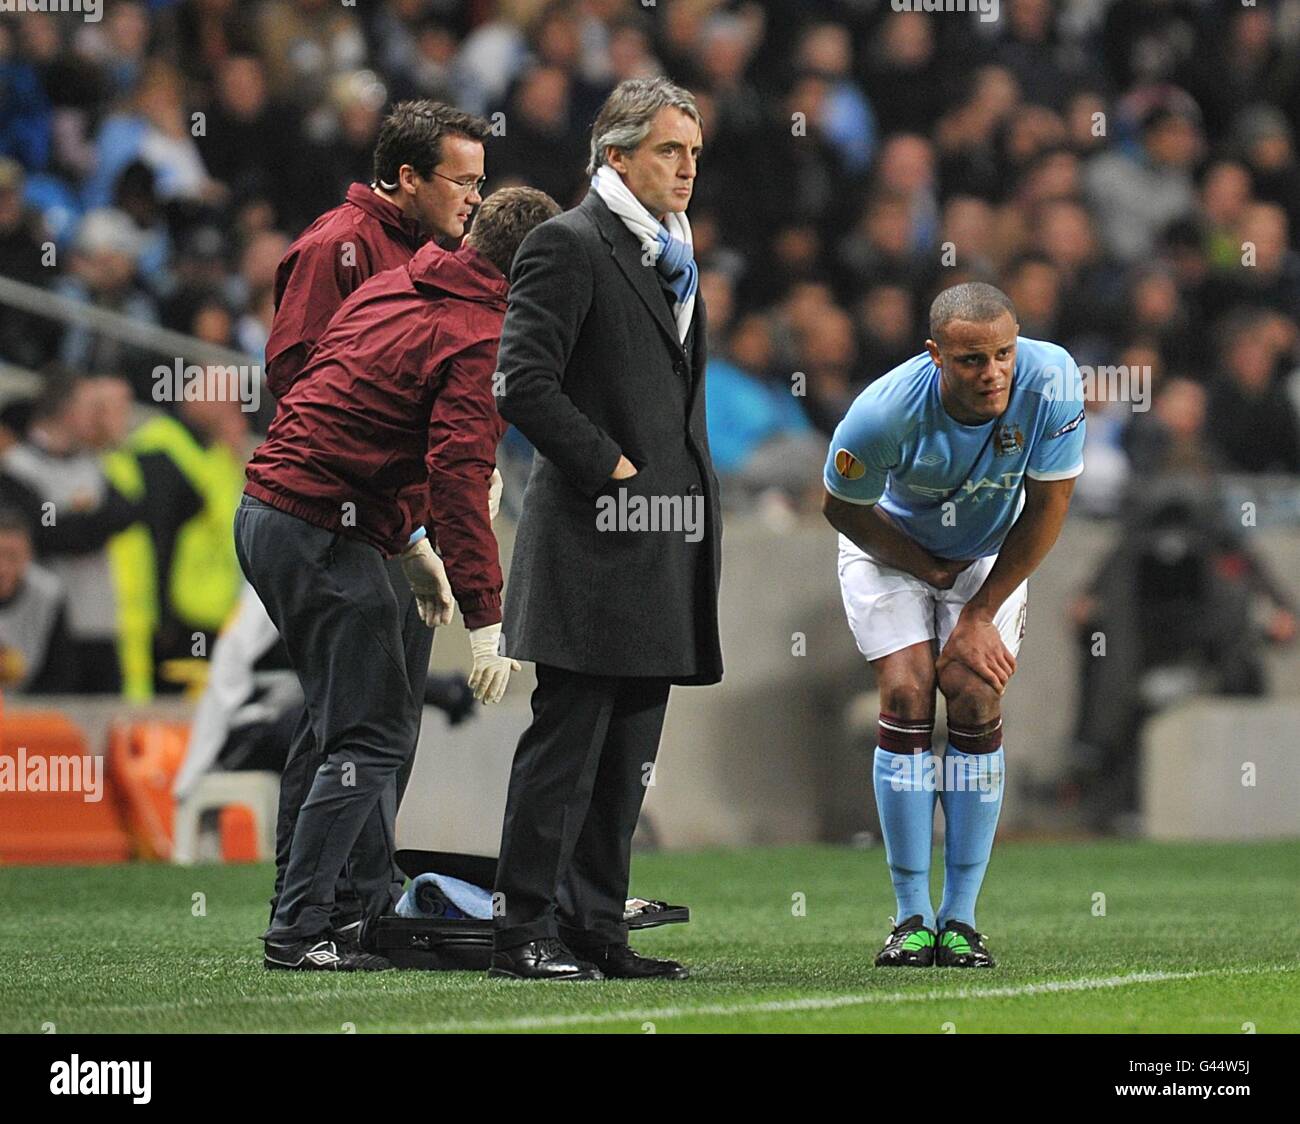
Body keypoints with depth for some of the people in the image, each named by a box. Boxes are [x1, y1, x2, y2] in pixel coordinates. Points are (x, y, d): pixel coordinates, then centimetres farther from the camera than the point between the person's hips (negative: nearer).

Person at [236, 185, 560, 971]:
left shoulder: (390, 290, 15)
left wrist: (410, 542, 26)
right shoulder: (482, 339, -12)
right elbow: (460, 477, -21)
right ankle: (298, 931, -7)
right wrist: (486, 619, -22)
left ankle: (379, 900, 24)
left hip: (264, 512, 9)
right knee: (372, 736, -5)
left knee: (382, 713, 19)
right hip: (322, 533, -9)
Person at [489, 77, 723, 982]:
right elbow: (525, 387, -16)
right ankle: (524, 934, -3)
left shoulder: (674, 256, 20)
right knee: (565, 748, -7)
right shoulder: (569, 245, -8)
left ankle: (596, 931, 15)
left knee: (627, 757, 10)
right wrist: (610, 468, -16)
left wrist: (698, 507, 16)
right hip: (595, 547, -9)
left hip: (665, 550, 9)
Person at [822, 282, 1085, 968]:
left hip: (992, 552, 1)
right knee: (907, 698, -14)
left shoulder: (1050, 381, -32)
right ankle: (912, 917, -7)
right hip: (891, 546, -1)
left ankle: (960, 915, -5)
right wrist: (931, 573, -11)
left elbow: (1047, 506, -19)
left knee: (976, 701, -11)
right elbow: (841, 506, -14)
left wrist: (980, 614, -15)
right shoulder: (886, 411, -35)